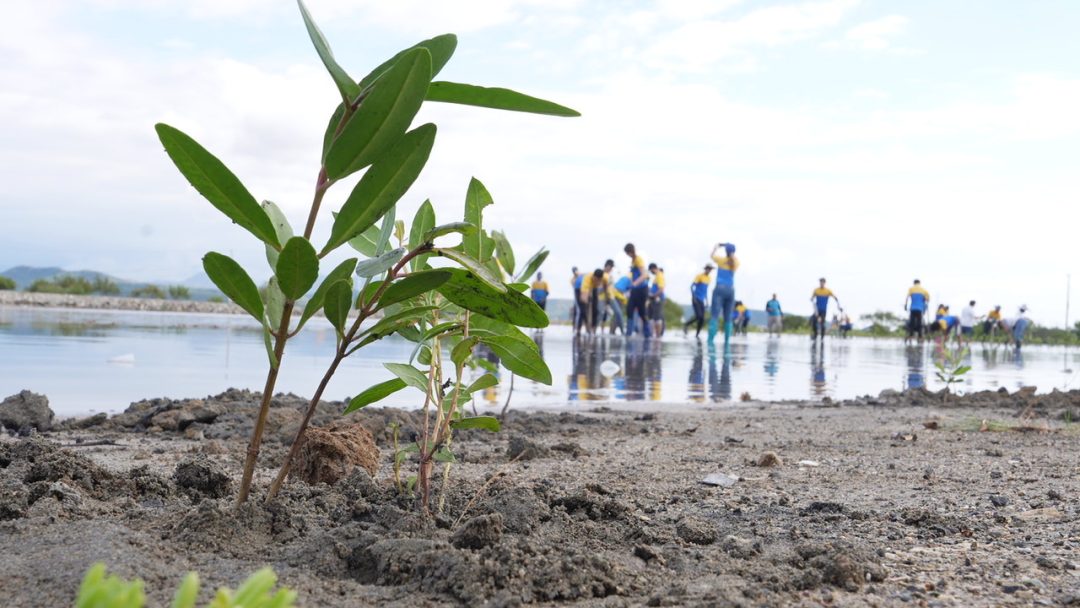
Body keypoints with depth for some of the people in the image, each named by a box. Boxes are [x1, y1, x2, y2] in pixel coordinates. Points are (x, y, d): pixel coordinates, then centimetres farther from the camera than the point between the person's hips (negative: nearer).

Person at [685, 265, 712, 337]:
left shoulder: (708, 278, 14)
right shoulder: (699, 276, -6)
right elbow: (691, 286, -10)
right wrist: (693, 297, -20)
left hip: (701, 301, 7)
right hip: (696, 299, -7)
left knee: (702, 319, -3)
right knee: (698, 316, -20)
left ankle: (697, 334, 6)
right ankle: (686, 325, 1)